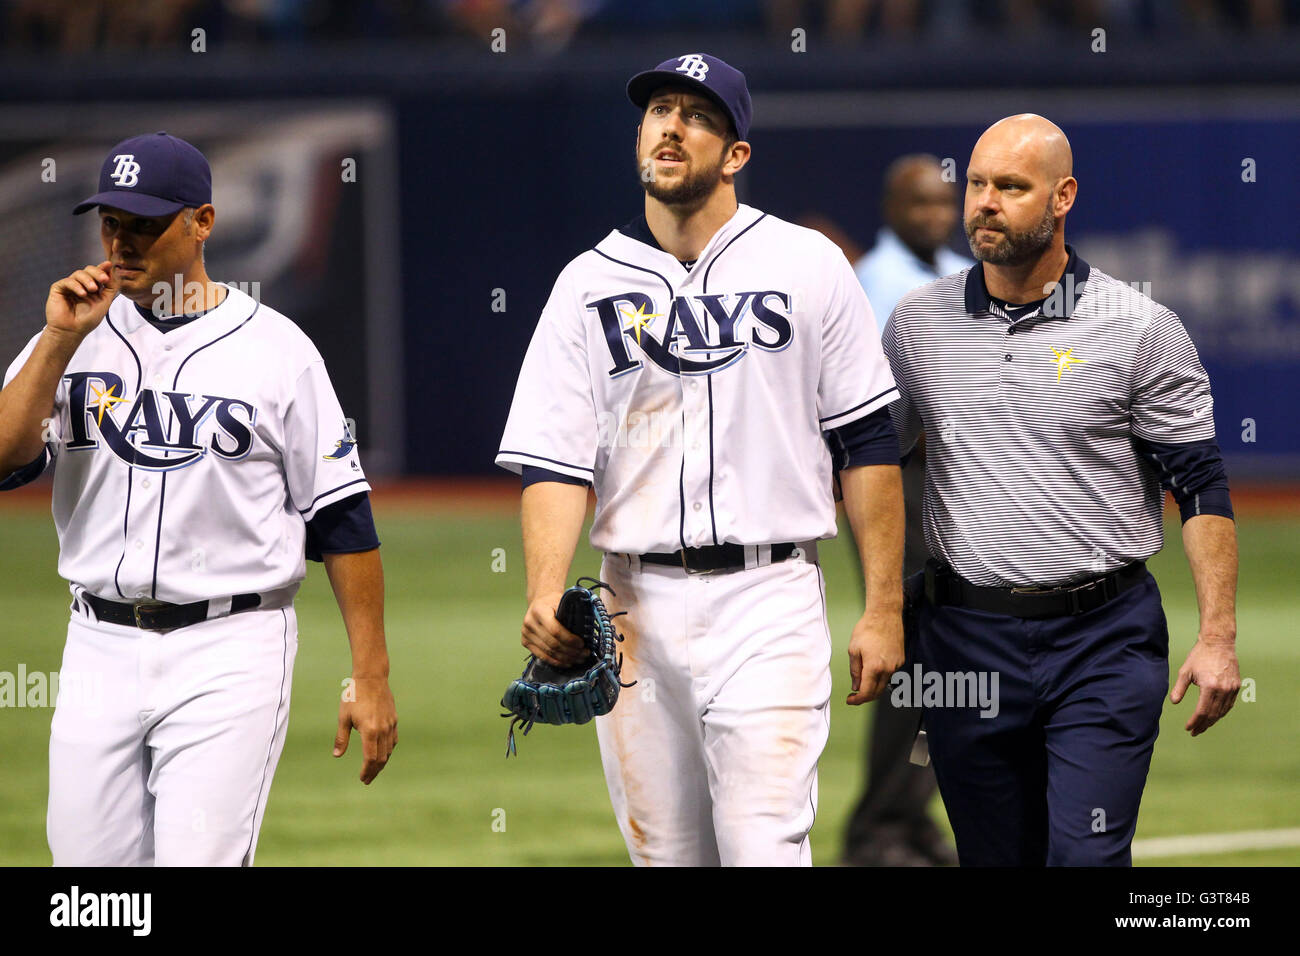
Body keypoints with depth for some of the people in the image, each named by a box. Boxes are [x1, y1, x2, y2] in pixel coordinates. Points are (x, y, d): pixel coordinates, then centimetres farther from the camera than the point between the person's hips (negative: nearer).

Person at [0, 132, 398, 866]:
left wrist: (372, 679, -5)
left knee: (198, 862, -14)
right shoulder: (75, 338, 9)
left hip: (228, 657, -4)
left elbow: (342, 517, -1)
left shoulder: (276, 349, -1)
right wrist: (62, 339, -13)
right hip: (101, 649, 4)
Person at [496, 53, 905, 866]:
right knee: (667, 853, 7)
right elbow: (554, 462, 0)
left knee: (765, 849, -14)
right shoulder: (590, 285, 7)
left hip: (768, 597, -3)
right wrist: (546, 592, -18)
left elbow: (869, 444, 3)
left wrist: (884, 609, -3)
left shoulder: (808, 267, 2)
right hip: (638, 606, 3)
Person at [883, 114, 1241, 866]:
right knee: (996, 859, 9)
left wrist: (1218, 638, -11)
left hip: (1103, 639, -3)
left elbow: (1202, 491, -2)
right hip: (967, 642, 3)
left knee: (1086, 858, -14)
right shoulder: (919, 323, 6)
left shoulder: (1140, 330, -3)